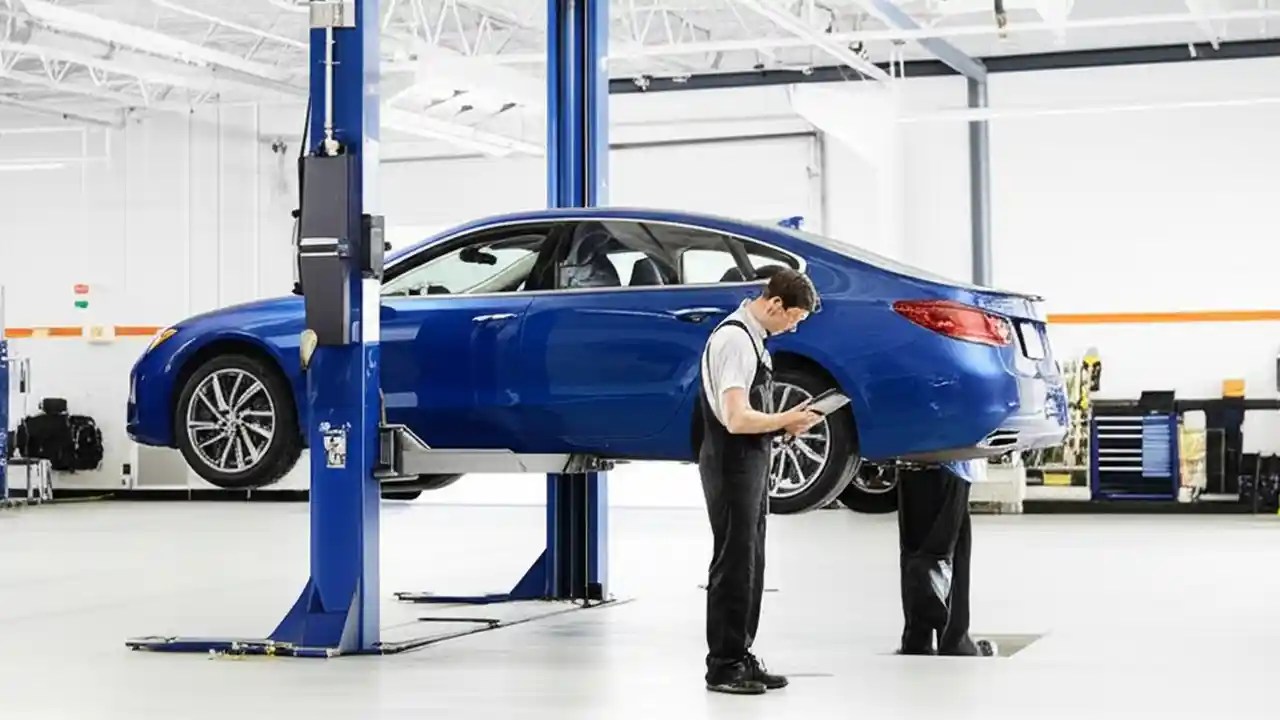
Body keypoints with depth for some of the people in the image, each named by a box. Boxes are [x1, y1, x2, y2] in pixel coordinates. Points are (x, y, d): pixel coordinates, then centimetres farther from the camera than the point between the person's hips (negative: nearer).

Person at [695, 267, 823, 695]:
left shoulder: (751, 337, 13)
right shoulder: (735, 339, -19)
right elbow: (737, 419, -24)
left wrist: (785, 423, 7)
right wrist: (786, 420, -11)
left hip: (752, 463, 10)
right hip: (732, 464, -10)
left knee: (750, 563, 13)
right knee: (734, 563, -4)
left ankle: (741, 656, 21)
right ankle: (723, 664, 3)